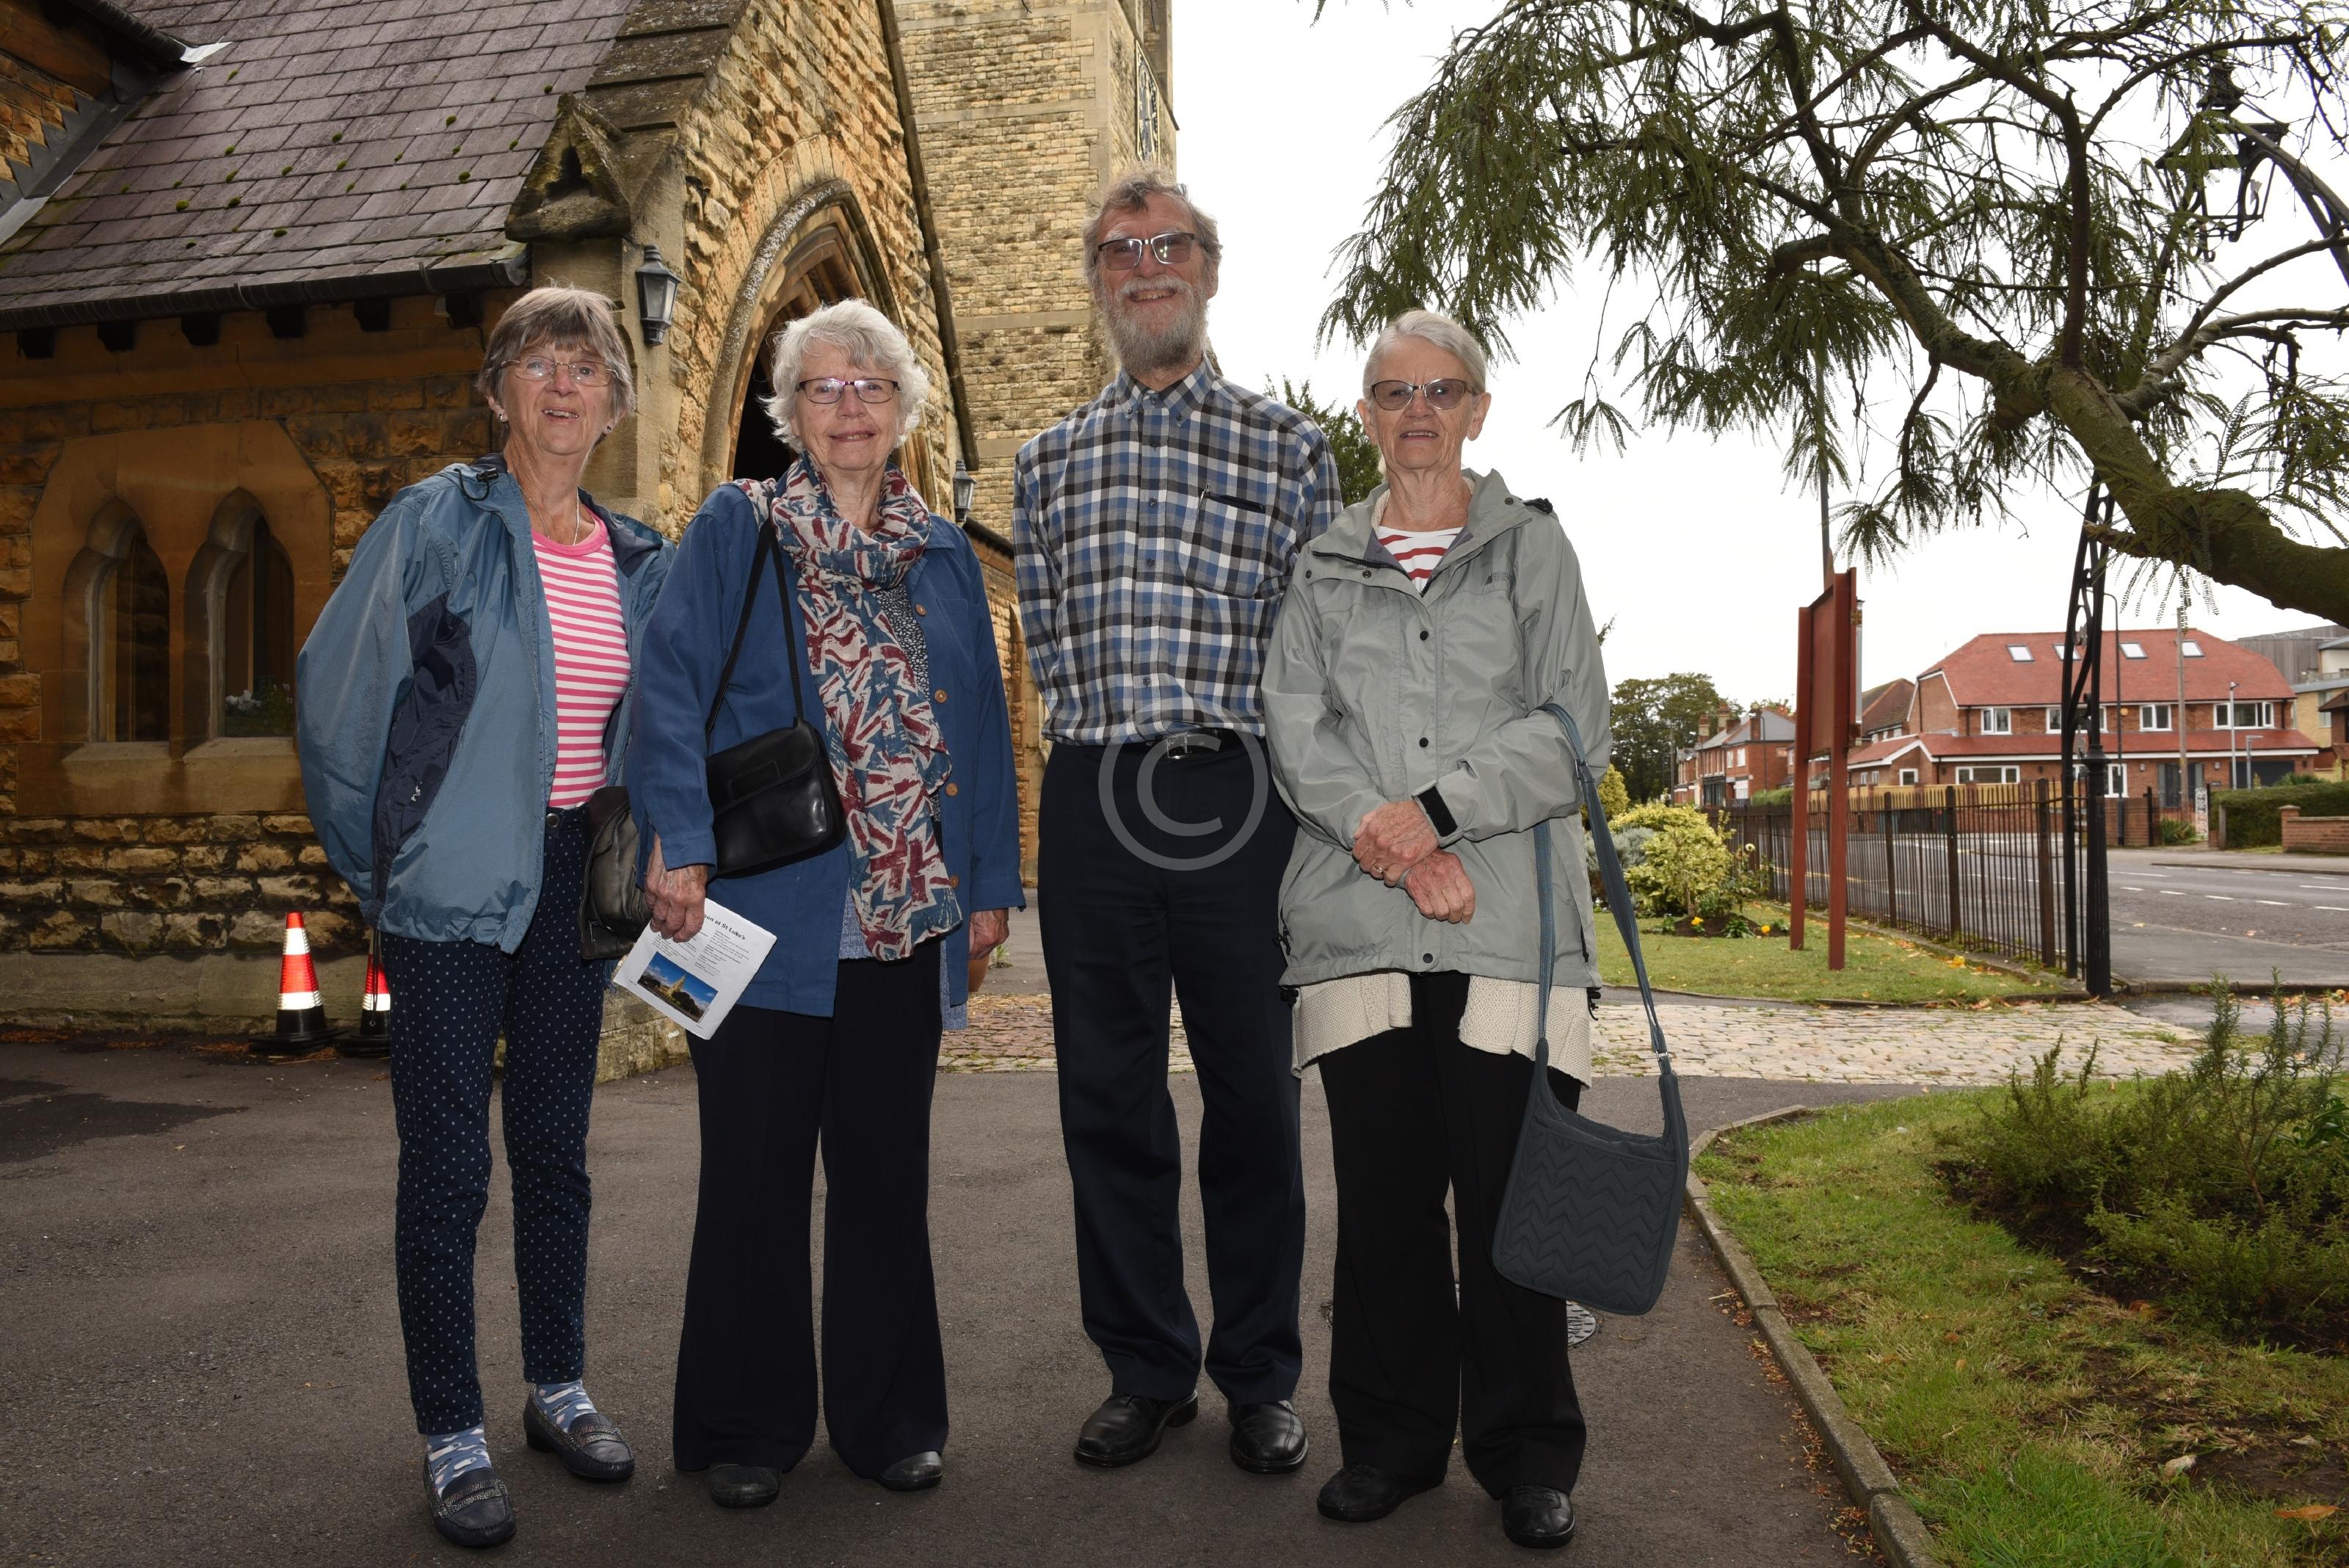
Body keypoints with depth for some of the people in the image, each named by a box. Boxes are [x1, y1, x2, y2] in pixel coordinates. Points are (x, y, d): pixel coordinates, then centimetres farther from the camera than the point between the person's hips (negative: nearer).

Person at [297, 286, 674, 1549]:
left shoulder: (639, 561, 8)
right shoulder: (438, 521, -6)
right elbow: (338, 688, -4)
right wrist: (373, 862, -1)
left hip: (573, 877, 5)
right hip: (456, 881, -5)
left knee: (556, 1147, 15)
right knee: (447, 1162, 1)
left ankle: (558, 1388, 31)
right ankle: (451, 1435, 16)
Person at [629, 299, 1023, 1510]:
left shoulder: (943, 554, 13)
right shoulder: (733, 532, 3)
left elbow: (980, 722, 12)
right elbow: (671, 691, -6)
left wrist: (992, 882, 7)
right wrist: (680, 844, -17)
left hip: (907, 914, 4)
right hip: (768, 909, -3)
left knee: (887, 1170, 12)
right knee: (755, 1171, 6)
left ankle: (887, 1414, 27)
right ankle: (746, 1425, 23)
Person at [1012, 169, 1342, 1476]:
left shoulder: (1287, 443, 8)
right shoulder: (1052, 459, 16)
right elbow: (1045, 639, 15)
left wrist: (1257, 758, -3)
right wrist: (1105, 733, 3)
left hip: (1239, 794, -2)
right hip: (1093, 802, 3)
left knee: (1254, 1096, 4)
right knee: (1109, 1098, 7)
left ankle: (1261, 1378, 20)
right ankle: (1148, 1370, 22)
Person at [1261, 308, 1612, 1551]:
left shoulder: (1533, 547, 13)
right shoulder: (1324, 567, 16)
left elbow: (1574, 723, 2)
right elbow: (1297, 729, 4)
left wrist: (1439, 808, -10)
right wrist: (1397, 846, -10)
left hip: (1510, 912, -1)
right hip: (1358, 919, 2)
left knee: (1507, 1189, 0)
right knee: (1382, 1191, 5)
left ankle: (1526, 1456, 16)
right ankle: (1391, 1439, 21)